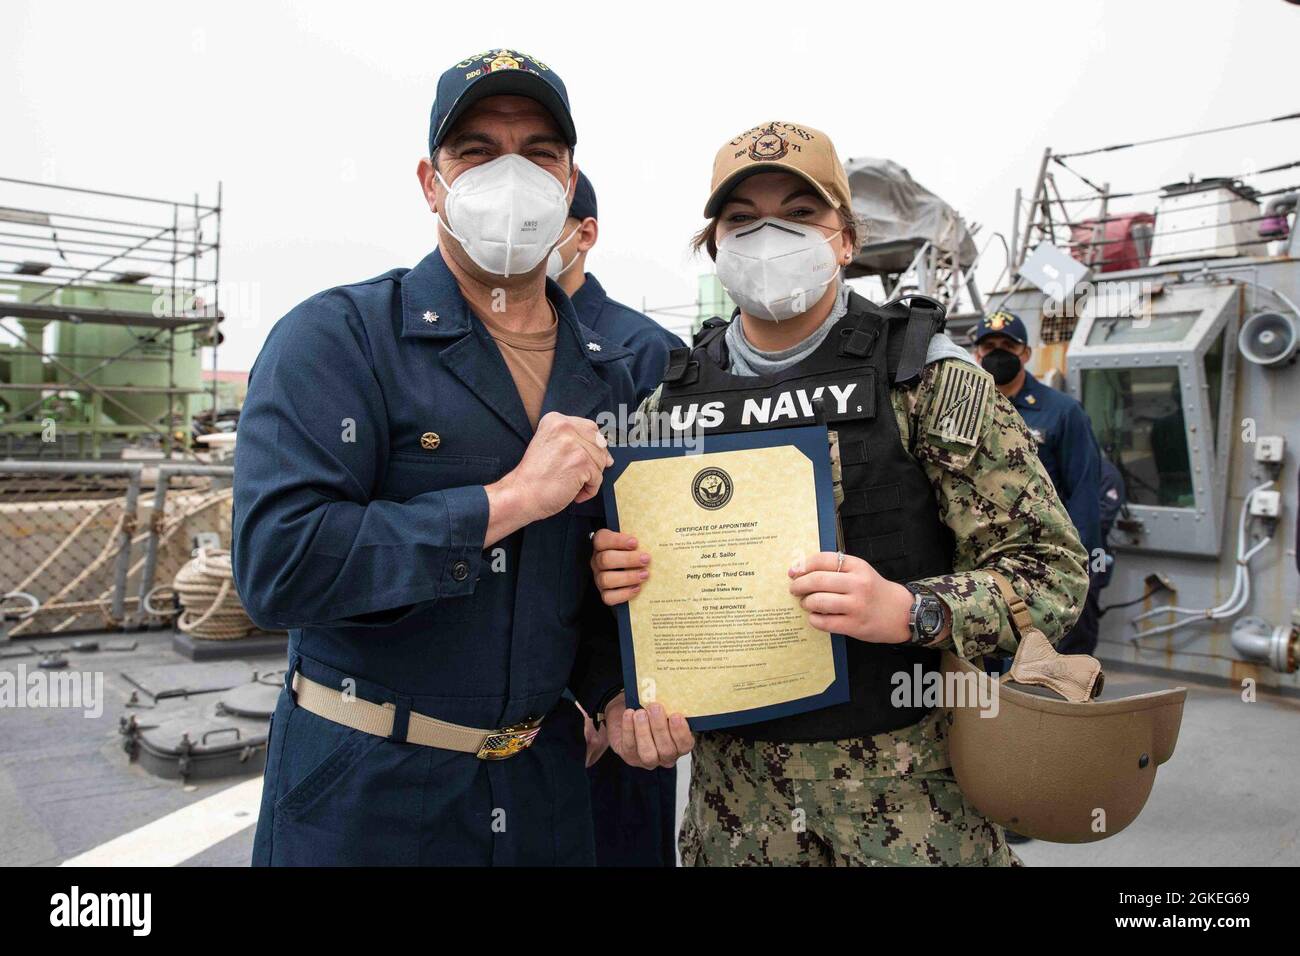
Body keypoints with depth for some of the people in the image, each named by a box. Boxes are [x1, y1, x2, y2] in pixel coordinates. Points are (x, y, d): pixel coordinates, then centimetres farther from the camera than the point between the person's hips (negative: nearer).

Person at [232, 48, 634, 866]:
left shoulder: (611, 375, 5)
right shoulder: (337, 338, -12)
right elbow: (279, 560, -24)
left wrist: (614, 695, 0)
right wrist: (508, 500, -23)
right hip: (366, 787, -4)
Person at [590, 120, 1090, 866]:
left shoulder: (926, 373, -7)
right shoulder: (673, 397, 4)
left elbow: (1053, 573, -8)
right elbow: (622, 572, 14)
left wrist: (910, 611, -25)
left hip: (910, 787, -3)